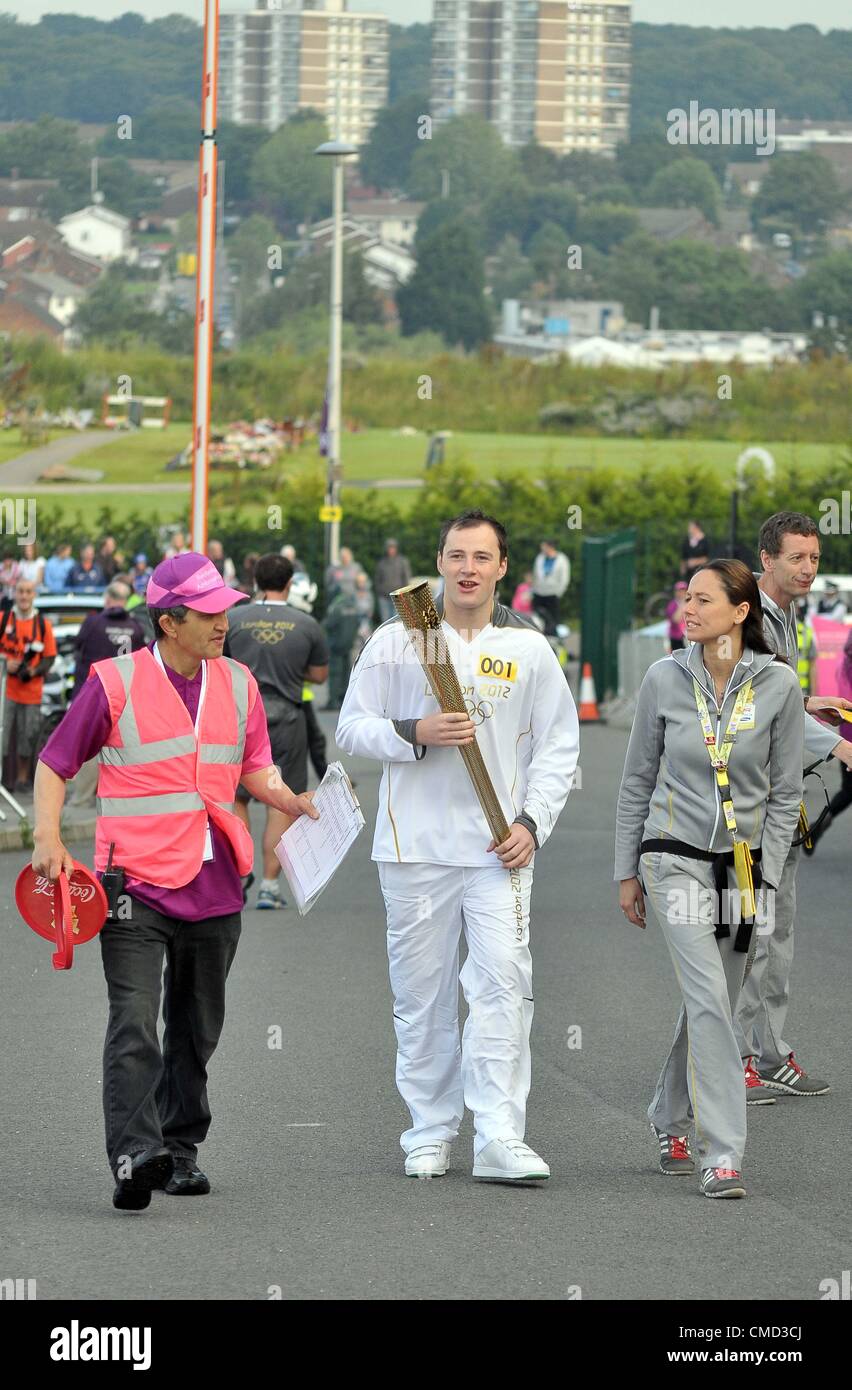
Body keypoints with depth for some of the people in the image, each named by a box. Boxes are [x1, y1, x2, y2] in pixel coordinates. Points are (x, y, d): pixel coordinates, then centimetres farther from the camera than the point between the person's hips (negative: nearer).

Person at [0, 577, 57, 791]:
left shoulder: (43, 624, 5)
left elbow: (50, 658, 6)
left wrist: (34, 670, -12)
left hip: (31, 690, 1)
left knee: (28, 736, 5)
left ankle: (22, 777, 18)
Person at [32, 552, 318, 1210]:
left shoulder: (238, 683, 11)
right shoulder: (115, 682, -3)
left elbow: (256, 768, 19)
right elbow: (55, 763, 3)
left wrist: (295, 803, -2)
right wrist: (48, 839, -10)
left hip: (213, 885, 5)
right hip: (134, 883, -5)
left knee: (196, 1028, 12)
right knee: (134, 1022, -18)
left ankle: (180, 1149, 23)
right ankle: (135, 1153, -27)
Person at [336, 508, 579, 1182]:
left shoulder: (529, 647, 9)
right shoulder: (396, 641, 5)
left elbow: (557, 746, 12)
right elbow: (353, 728, 6)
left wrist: (532, 822, -2)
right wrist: (415, 734, -13)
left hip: (499, 848, 0)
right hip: (415, 846, 0)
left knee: (505, 983, -11)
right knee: (422, 993, 4)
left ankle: (500, 1139, -13)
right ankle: (430, 1132, 15)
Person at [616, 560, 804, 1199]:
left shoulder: (779, 684, -3)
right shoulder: (665, 679, -2)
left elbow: (785, 792, 2)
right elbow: (638, 781, 7)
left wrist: (765, 876, -3)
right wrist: (627, 871, 8)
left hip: (743, 860, 2)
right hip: (676, 857, -2)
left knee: (711, 1003, 11)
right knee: (709, 1000, -15)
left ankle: (671, 1119, 34)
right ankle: (722, 1154, -16)